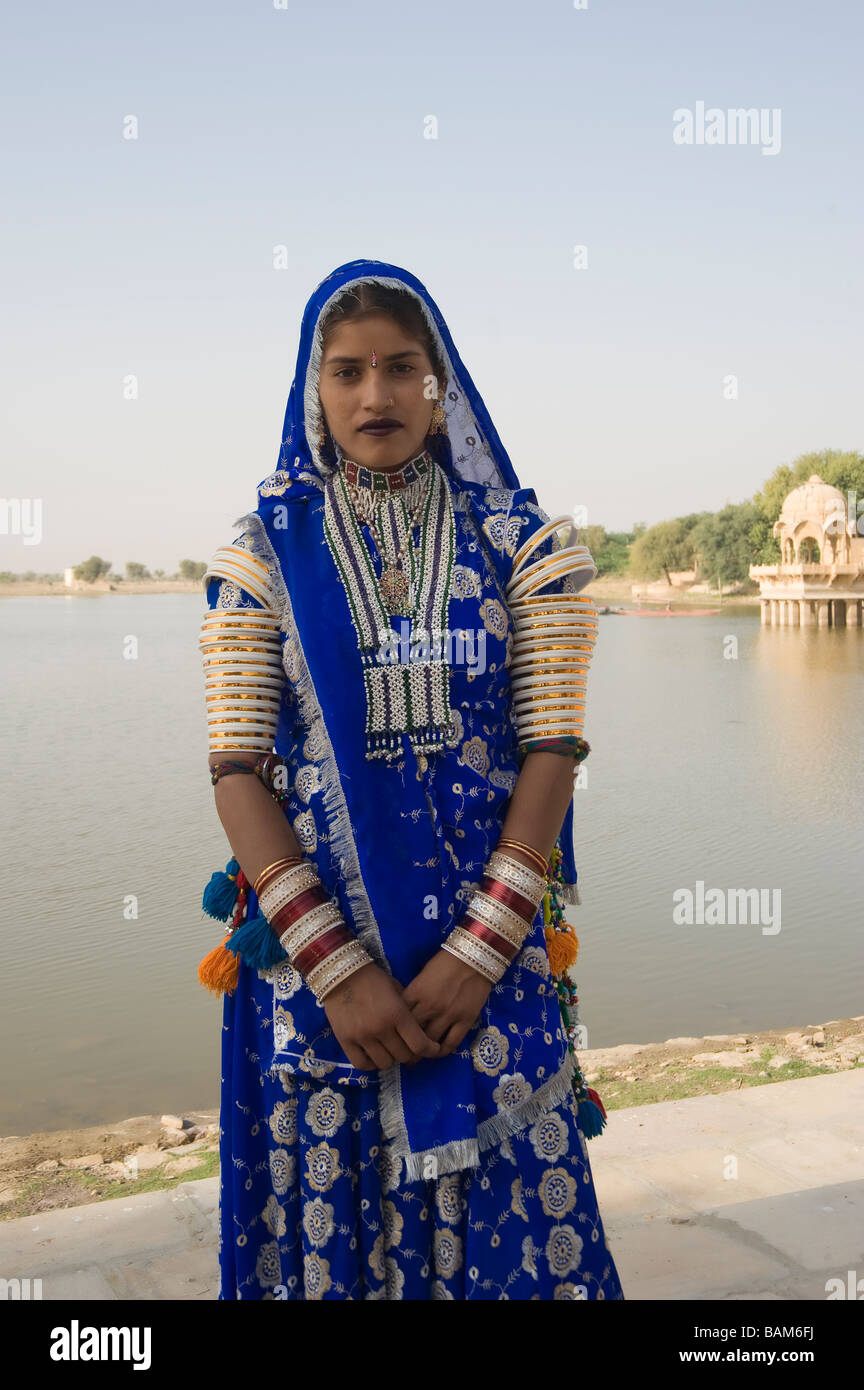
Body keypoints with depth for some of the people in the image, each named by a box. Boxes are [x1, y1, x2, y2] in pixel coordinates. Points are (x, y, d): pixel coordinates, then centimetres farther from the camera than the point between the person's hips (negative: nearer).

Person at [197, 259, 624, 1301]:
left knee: (506, 1207, 7)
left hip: (489, 934, 0)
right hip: (310, 938, 0)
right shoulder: (264, 552, 1)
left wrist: (475, 956, -12)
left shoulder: (521, 539, 1)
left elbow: (553, 745, -4)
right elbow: (237, 768, -5)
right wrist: (338, 967, -14)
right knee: (325, 1206, 9)